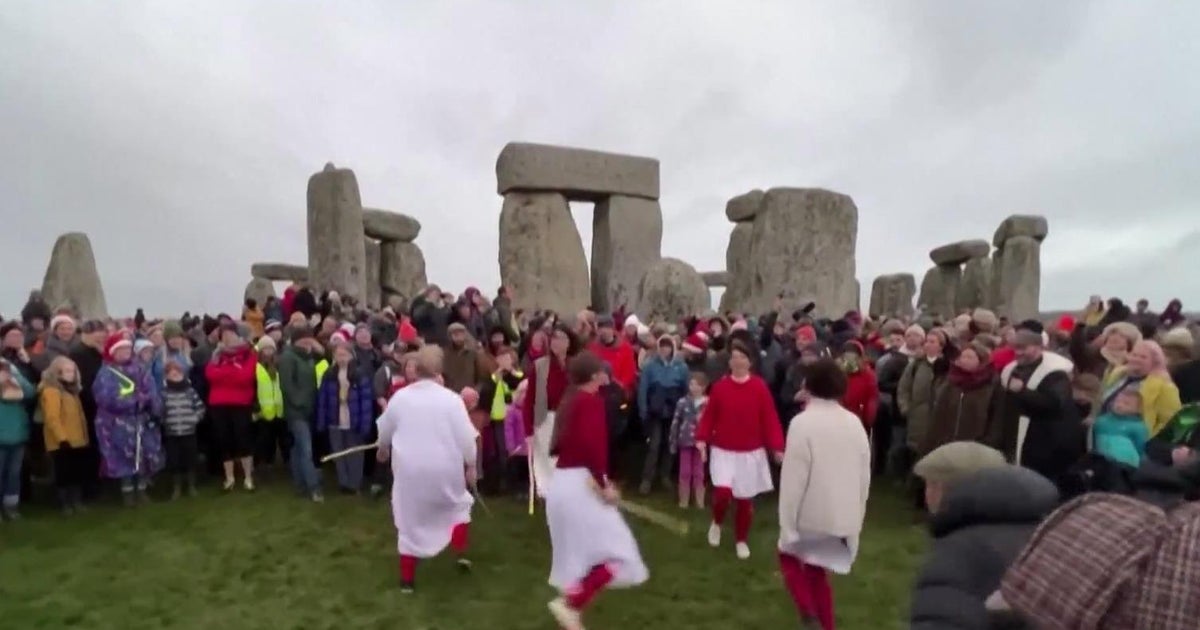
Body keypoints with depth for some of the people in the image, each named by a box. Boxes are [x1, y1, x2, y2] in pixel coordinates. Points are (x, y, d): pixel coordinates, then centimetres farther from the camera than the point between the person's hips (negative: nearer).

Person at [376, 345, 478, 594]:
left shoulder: (400, 397, -3)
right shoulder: (451, 398, -14)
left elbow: (385, 430, 12)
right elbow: (466, 436, -11)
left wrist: (383, 449, 33)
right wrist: (471, 465, 3)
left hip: (409, 469, 2)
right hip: (444, 469, -2)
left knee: (410, 520, 13)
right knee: (458, 504, 25)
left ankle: (407, 579, 19)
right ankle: (461, 555, 20)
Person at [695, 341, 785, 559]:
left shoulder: (760, 387, -8)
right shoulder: (719, 386, -6)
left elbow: (770, 419, -9)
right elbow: (708, 416, -2)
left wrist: (777, 447, -16)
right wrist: (701, 439, -13)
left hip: (751, 452, 0)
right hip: (723, 450, 0)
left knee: (744, 499, 10)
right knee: (722, 492, -15)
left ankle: (741, 540, 33)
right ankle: (716, 523, 19)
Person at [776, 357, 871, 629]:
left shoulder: (803, 423, -16)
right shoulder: (855, 423, 2)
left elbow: (793, 478, -17)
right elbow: (865, 474, 8)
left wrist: (787, 525, -10)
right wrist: (856, 516, 18)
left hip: (812, 513, -5)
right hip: (843, 515, 5)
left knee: (790, 557, 19)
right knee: (816, 572, 20)